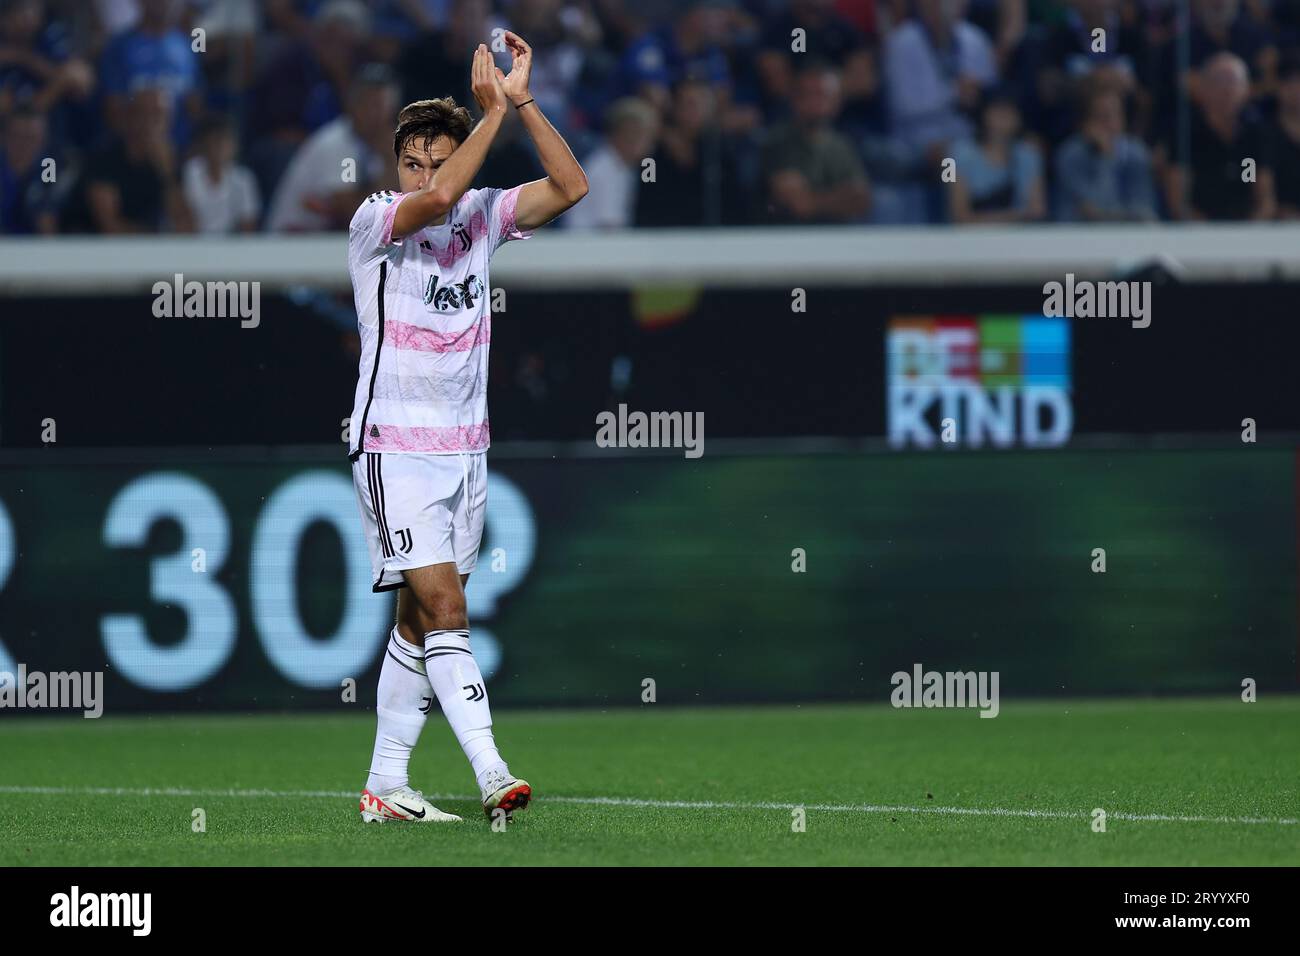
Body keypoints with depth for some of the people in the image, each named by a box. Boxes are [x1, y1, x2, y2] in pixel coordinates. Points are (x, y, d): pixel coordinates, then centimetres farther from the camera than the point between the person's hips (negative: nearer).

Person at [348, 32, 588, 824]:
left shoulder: (482, 216, 6)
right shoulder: (375, 221, -9)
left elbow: (570, 186, -3)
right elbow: (438, 197, -28)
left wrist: (523, 101, -11)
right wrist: (493, 110, -23)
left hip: (464, 448, 5)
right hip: (395, 450, -5)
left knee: (421, 622, 7)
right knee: (444, 608, -15)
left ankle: (385, 786, 12)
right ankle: (492, 774, -22)